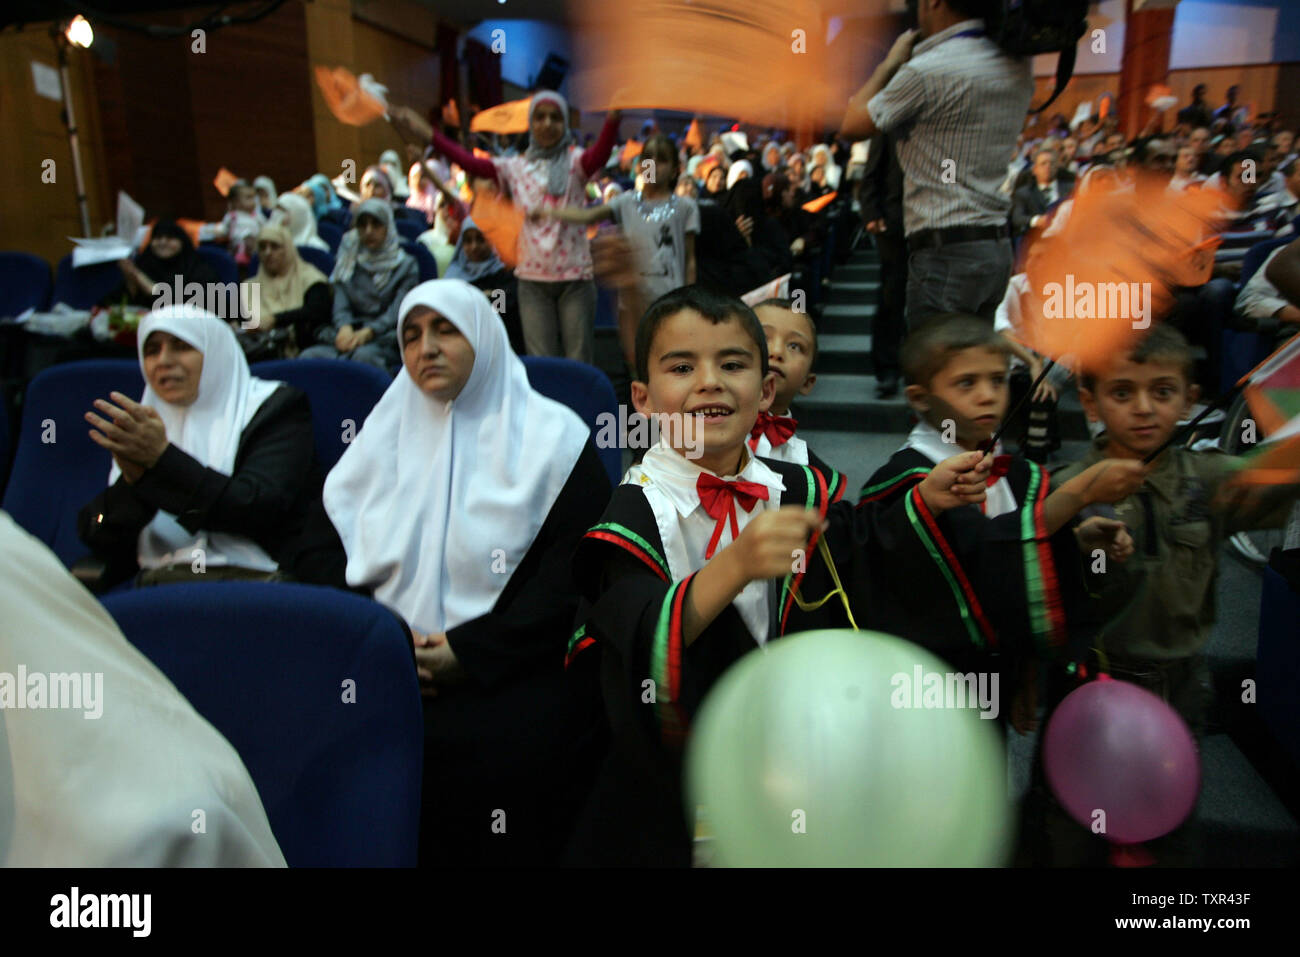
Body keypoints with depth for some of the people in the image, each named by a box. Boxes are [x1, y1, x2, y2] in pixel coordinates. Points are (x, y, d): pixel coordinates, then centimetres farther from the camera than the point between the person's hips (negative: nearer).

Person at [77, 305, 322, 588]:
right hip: (153, 582, 5)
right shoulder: (143, 423, 17)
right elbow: (105, 545, 8)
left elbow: (262, 510, -11)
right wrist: (132, 479, -11)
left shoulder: (272, 407, 5)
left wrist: (162, 457, -16)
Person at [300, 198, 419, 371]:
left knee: (364, 355, -40)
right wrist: (345, 327, -17)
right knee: (310, 356, -30)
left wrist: (367, 333, -20)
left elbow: (396, 313, -2)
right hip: (349, 332, 3)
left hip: (385, 339, -2)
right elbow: (340, 305, 8)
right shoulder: (349, 262, 20)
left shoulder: (406, 265, 11)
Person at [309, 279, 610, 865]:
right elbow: (334, 554, 13)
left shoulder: (550, 436, 3)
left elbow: (575, 573, -5)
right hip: (386, 670, 4)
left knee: (505, 750, -29)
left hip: (508, 669, -3)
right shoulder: (385, 435, 18)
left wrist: (470, 651, -11)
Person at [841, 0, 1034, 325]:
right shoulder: (1018, 66, 11)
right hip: (997, 248, 9)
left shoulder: (929, 70, -12)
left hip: (947, 252, -8)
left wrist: (890, 63, 12)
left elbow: (851, 125, -1)